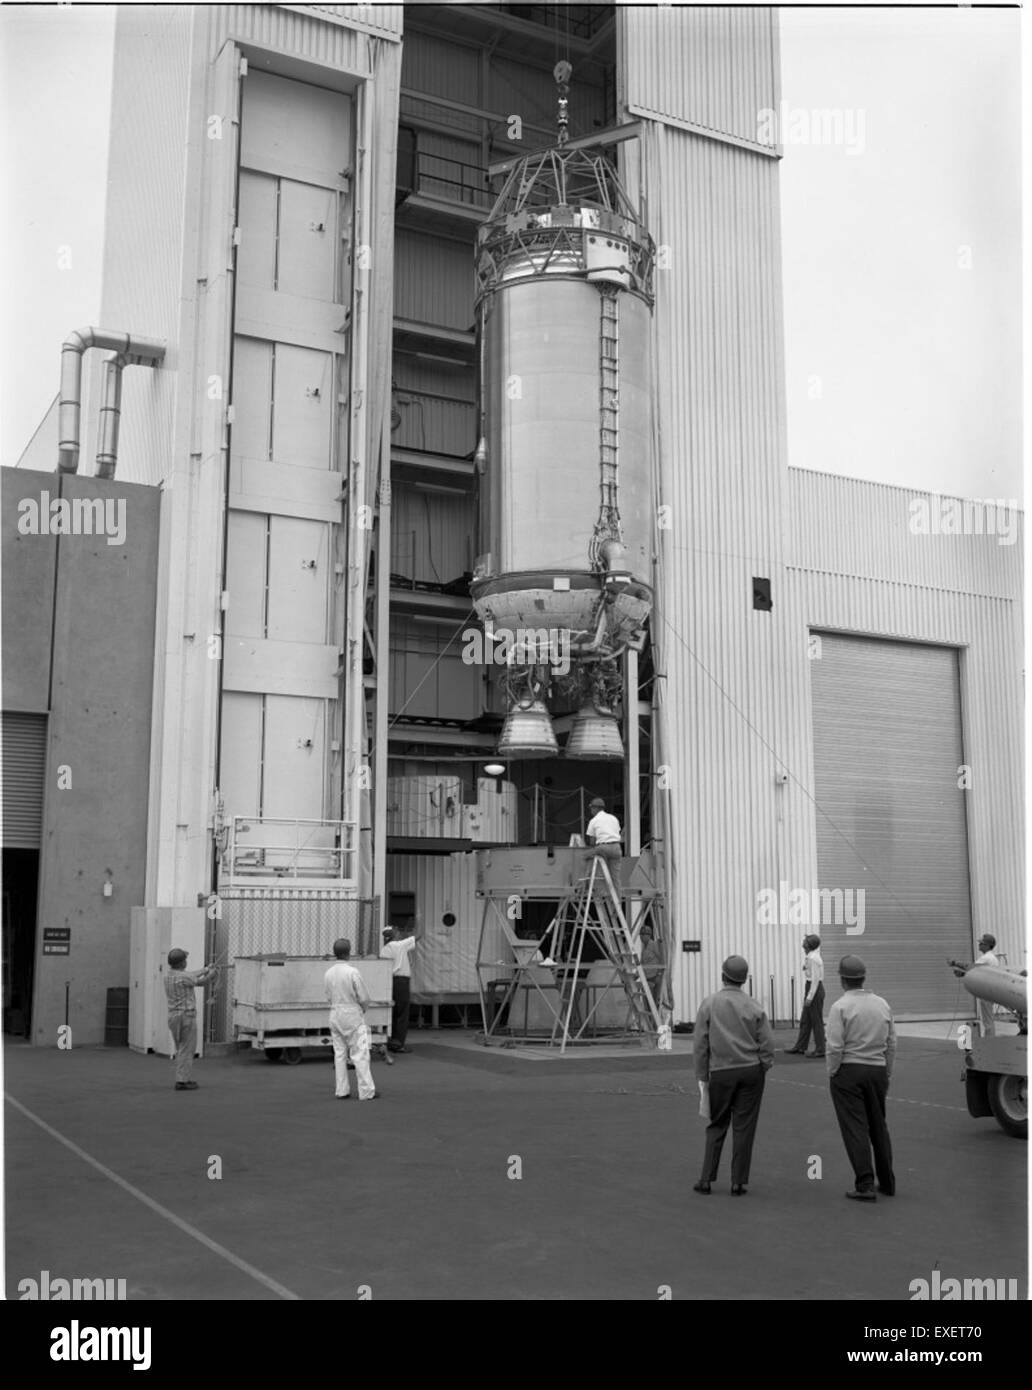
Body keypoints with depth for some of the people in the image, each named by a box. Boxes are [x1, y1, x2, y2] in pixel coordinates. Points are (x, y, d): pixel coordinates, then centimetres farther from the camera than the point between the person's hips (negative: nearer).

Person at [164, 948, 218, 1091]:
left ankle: (185, 1078, 22)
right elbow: (201, 981, -1)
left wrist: (205, 970, 35)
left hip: (173, 1016, 9)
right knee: (186, 1050, -3)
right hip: (186, 1016, -9)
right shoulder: (182, 977, -18)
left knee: (181, 1050, 17)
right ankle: (182, 1081, -4)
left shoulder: (169, 976, 7)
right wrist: (212, 973, 19)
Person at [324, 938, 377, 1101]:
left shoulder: (329, 973, 1)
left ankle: (342, 1091, 14)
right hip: (353, 1015, -6)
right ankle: (366, 1091, 1)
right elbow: (364, 998, -12)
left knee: (339, 1054, 11)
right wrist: (362, 1010, 7)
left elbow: (329, 996, 9)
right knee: (360, 1054, -1)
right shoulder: (352, 972, -17)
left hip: (335, 1015, 6)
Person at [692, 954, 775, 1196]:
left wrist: (701, 1076, 4)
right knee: (744, 1127, 5)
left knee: (716, 1126, 11)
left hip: (721, 1072, 0)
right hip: (751, 1071, 0)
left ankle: (706, 1179, 8)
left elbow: (701, 1044, -2)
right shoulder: (753, 1007, -2)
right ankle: (738, 1182, 8)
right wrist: (763, 1069, 11)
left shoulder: (709, 1004, -3)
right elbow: (767, 1043, -3)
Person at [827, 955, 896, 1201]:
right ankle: (887, 1183, 23)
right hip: (877, 1070, 5)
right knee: (879, 1127, 16)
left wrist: (832, 1072, -3)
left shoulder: (840, 1006, -12)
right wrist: (887, 1074, 16)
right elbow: (891, 1044, 8)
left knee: (855, 1129, -1)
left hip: (848, 1071, -5)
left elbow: (835, 1047, -15)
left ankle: (865, 1185, -3)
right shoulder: (882, 1004, 4)